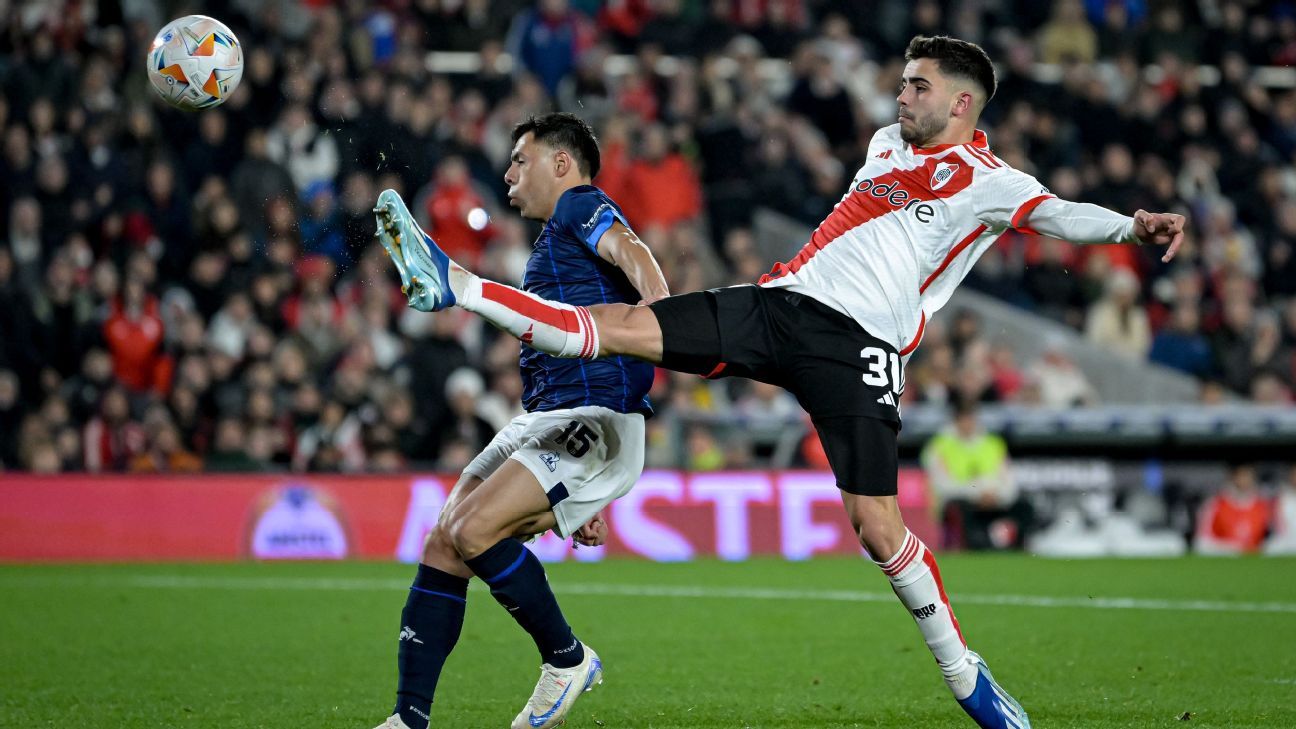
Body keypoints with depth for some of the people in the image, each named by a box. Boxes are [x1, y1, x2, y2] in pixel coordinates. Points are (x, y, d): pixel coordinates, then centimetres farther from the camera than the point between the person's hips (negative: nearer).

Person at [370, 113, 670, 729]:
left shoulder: (580, 207, 1)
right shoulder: (553, 242, 30)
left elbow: (632, 254, -23)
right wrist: (580, 501, 30)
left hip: (594, 420, -10)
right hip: (542, 421, 10)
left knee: (474, 530, -22)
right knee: (442, 544, -1)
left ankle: (568, 659, -3)